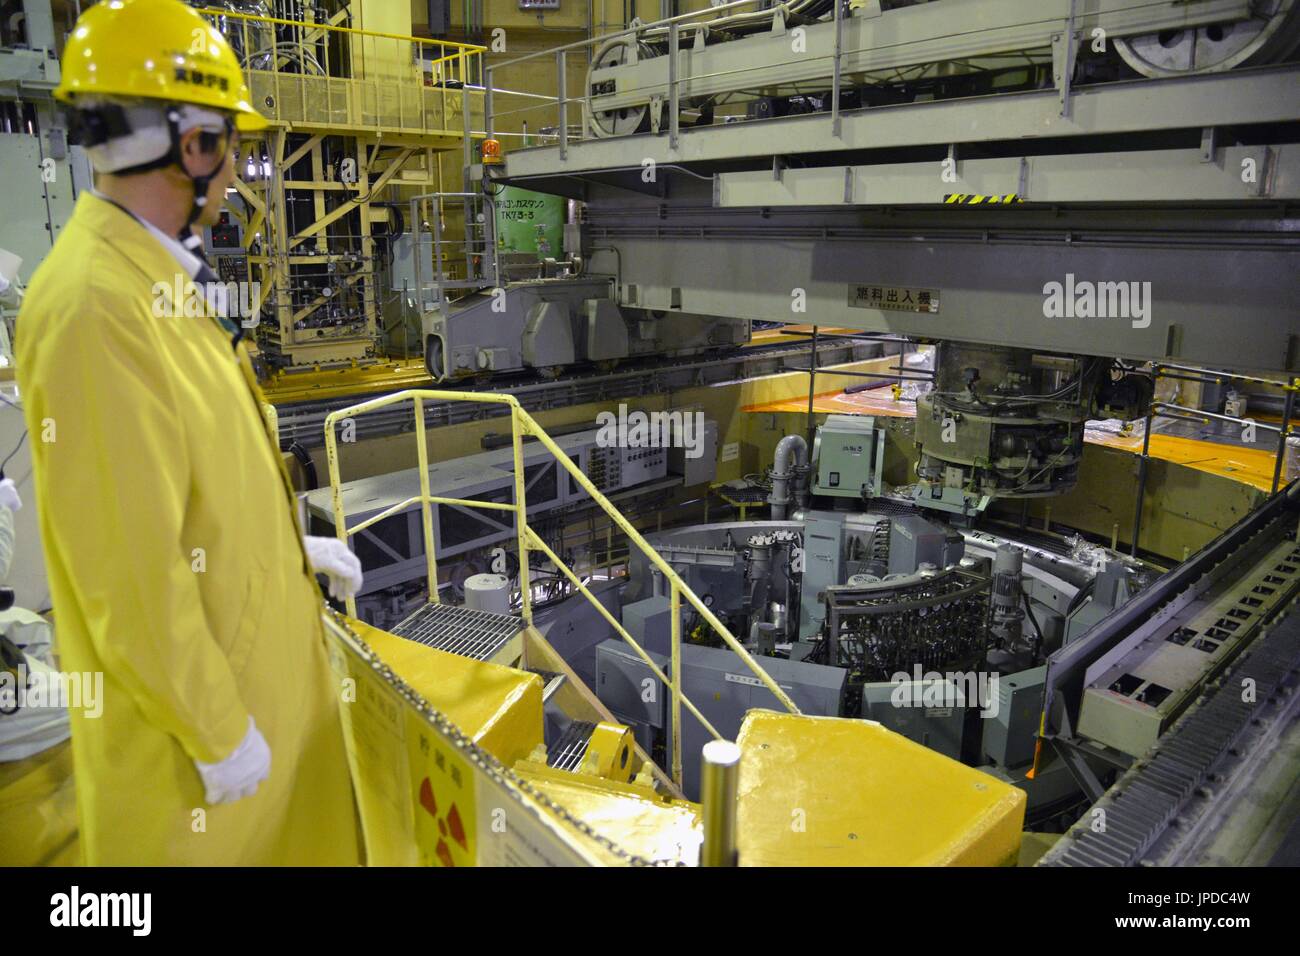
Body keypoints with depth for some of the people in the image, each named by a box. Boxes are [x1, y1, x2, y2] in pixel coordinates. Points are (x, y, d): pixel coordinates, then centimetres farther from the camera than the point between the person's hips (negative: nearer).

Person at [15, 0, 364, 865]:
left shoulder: (159, 279, 5)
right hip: (185, 704, -9)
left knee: (302, 833, 25)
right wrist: (217, 730, -18)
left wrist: (292, 546, 17)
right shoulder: (96, 306, -27)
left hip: (253, 656, 9)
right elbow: (132, 562, -26)